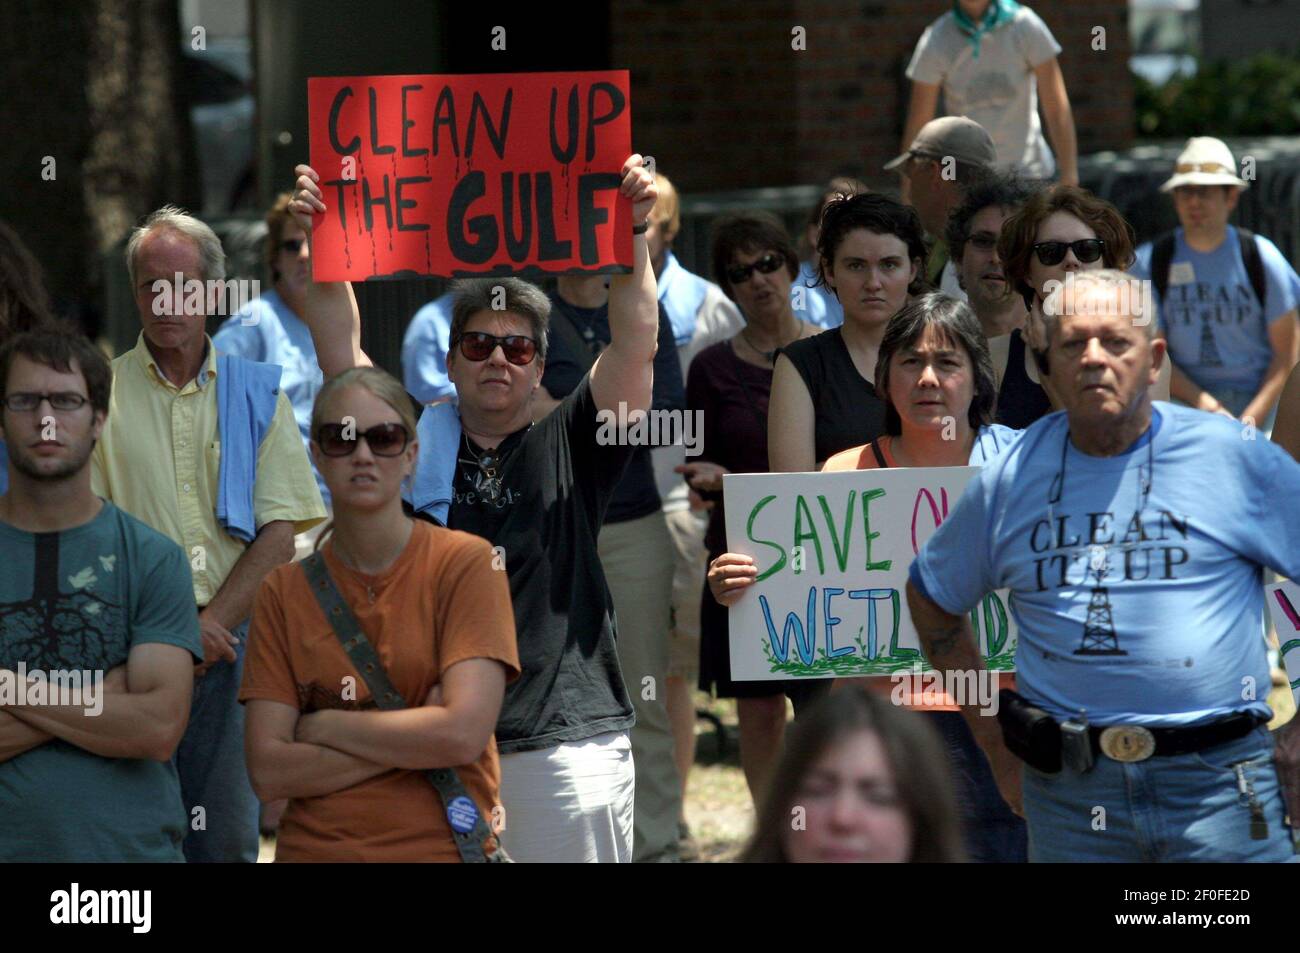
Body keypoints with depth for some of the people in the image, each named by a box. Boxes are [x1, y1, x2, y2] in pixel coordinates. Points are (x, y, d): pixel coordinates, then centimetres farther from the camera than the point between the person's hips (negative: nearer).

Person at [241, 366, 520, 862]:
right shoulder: (284, 590, 1)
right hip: (312, 846, 2)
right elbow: (269, 771, -8)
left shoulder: (465, 561, -7)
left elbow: (463, 735, -18)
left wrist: (319, 725, -9)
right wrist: (417, 740, -15)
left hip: (443, 846, -2)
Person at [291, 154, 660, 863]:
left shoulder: (570, 448, 7)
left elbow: (635, 348, -4)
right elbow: (341, 353, 3)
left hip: (565, 742, -1)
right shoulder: (415, 442, 10)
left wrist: (633, 233, -15)